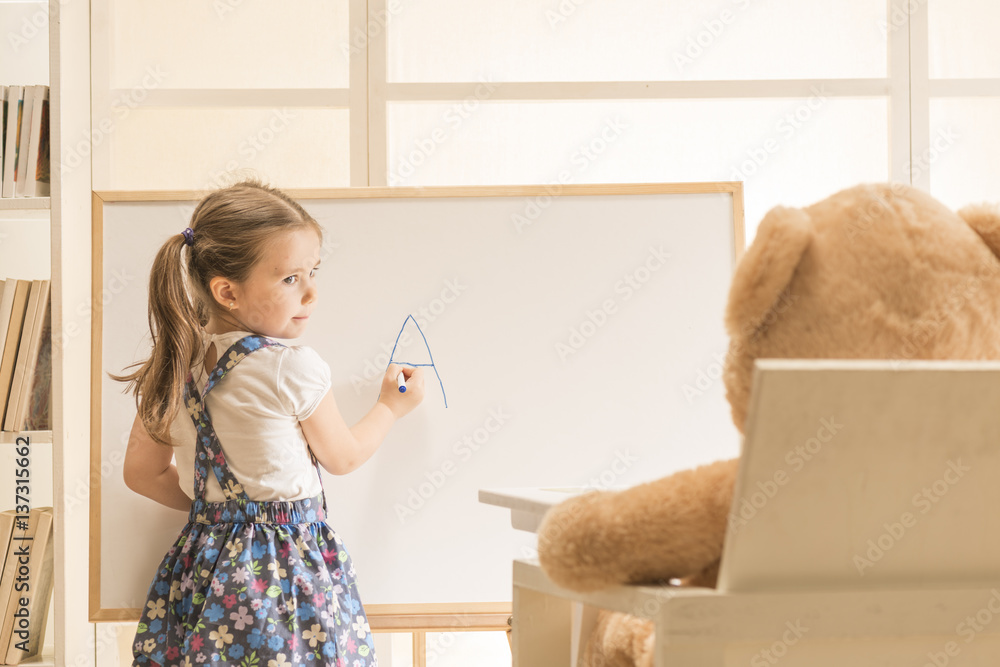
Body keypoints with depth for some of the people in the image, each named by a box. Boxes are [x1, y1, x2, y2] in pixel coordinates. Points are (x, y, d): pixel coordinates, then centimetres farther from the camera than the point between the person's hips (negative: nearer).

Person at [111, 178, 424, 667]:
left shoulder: (173, 365, -1)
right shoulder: (293, 369, -17)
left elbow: (142, 474, 9)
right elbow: (343, 457, 0)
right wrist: (391, 407, 18)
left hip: (205, 565, 7)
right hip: (291, 564, -7)